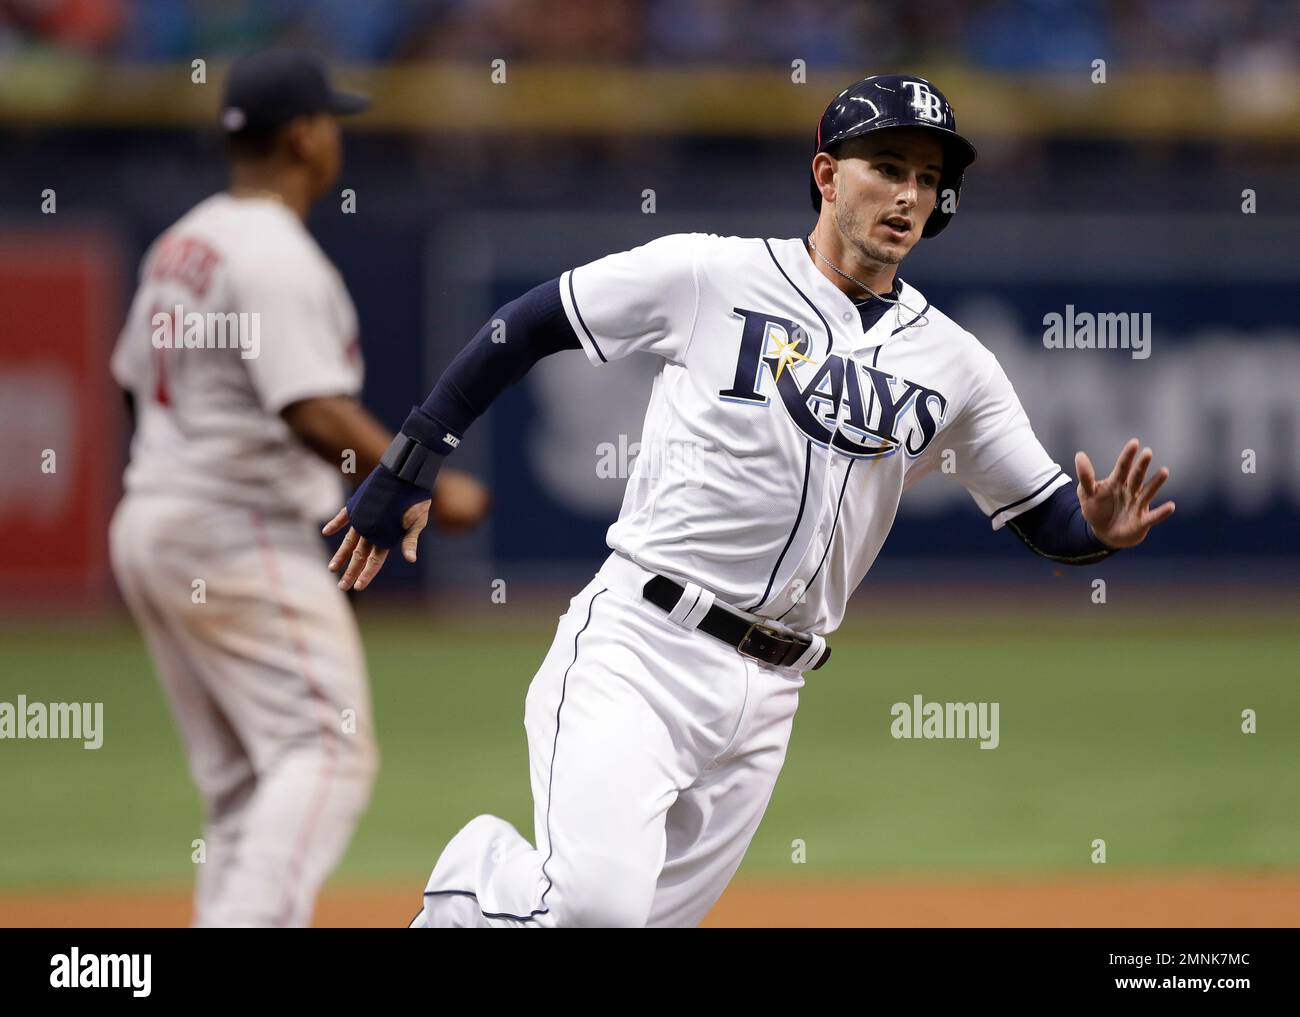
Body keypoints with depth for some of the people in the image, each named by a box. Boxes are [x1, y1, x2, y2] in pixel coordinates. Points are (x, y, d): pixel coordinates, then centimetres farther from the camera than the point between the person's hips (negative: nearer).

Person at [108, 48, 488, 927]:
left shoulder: (183, 244, 14)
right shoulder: (278, 256, -15)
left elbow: (138, 383, 20)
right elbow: (318, 411, -22)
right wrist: (431, 492, -16)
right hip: (243, 537, -10)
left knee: (244, 781, 11)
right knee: (326, 752, -13)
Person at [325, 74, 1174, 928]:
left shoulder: (954, 363, 11)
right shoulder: (712, 275, 0)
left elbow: (1045, 518, 13)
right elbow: (528, 325, 6)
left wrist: (1099, 529, -11)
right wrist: (410, 468, 1)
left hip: (763, 698, 5)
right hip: (639, 646, -5)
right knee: (596, 899, -24)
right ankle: (475, 874, 8)